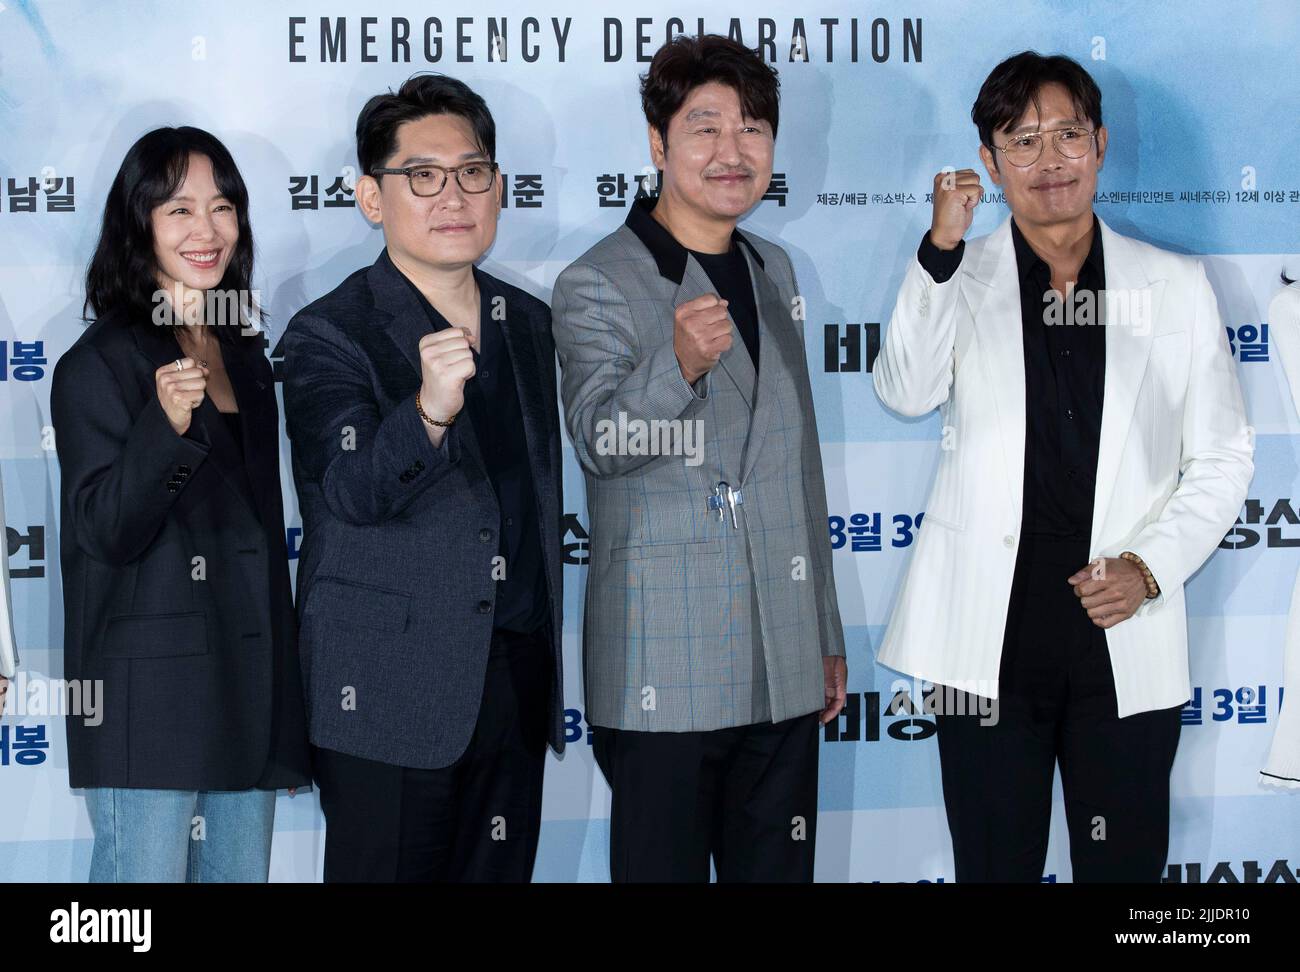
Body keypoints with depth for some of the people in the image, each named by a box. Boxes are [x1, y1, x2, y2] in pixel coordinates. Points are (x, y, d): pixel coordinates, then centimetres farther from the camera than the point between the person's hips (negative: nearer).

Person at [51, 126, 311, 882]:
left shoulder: (245, 353, 13)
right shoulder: (101, 363, -8)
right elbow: (105, 532, -15)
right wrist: (165, 425, -31)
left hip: (249, 685, 7)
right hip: (149, 695, -7)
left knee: (242, 872, 11)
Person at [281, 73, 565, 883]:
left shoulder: (529, 324, 11)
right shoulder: (329, 336, -9)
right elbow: (354, 489, -24)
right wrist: (427, 413, -43)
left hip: (518, 686, 6)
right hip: (392, 698, -5)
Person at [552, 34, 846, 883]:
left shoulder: (776, 271, 15)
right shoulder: (598, 285, -5)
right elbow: (600, 442, -20)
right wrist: (680, 362, -39)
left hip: (783, 670, 6)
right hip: (665, 674, -6)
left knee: (778, 870, 11)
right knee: (662, 868, 0)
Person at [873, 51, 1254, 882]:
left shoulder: (1177, 285, 7)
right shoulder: (960, 279, 5)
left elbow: (1222, 456, 8)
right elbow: (905, 395, -14)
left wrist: (1150, 566, -6)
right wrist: (941, 249, -21)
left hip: (1126, 640, 1)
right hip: (993, 638, 0)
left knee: (1125, 867, 6)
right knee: (994, 864, 8)